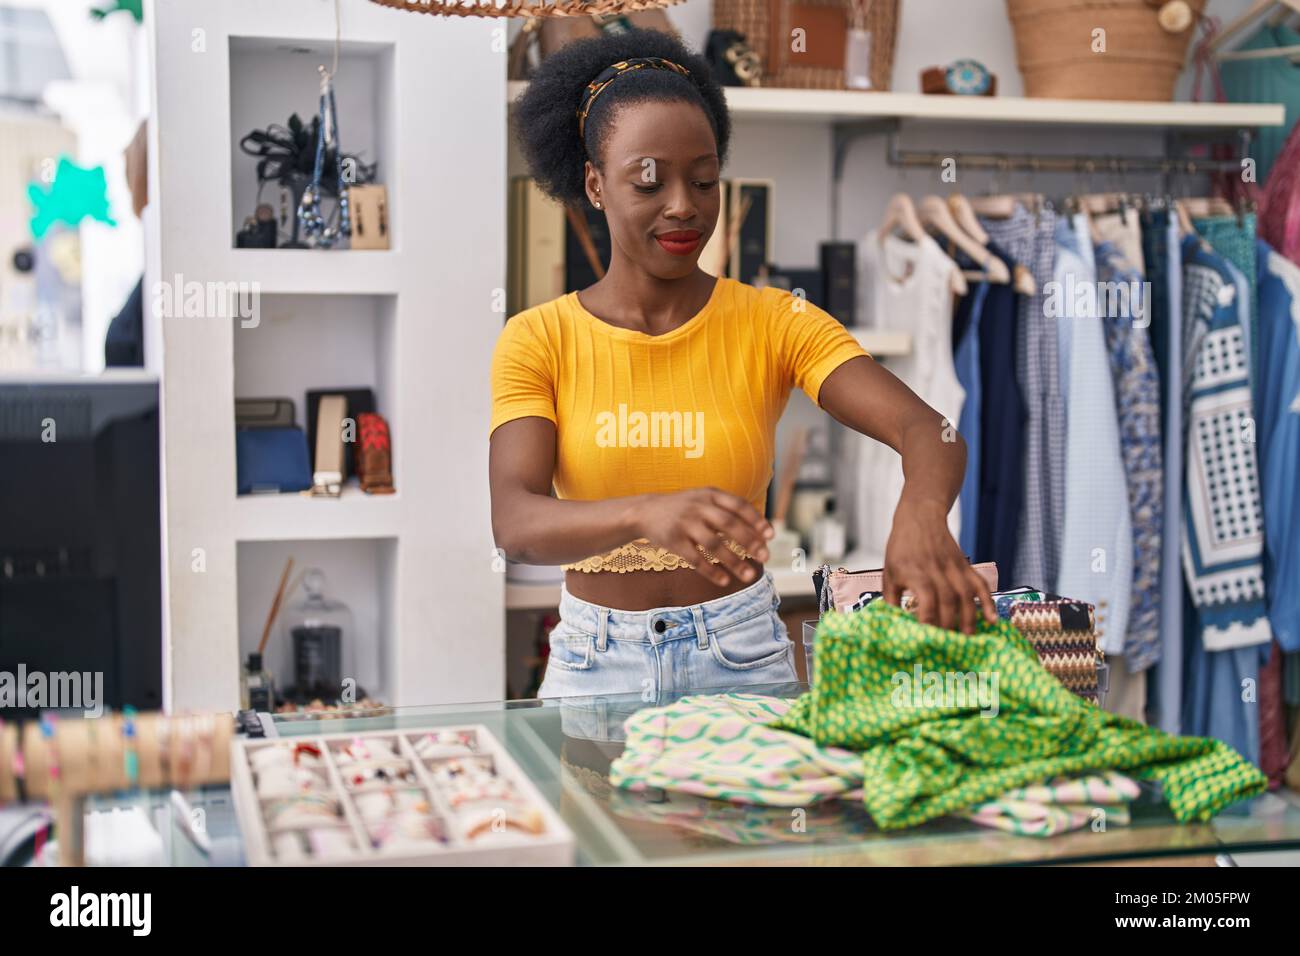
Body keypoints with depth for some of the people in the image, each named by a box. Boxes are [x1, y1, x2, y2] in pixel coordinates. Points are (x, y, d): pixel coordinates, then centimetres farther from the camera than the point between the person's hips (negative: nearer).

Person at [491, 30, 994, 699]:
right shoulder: (538, 340, -2)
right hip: (595, 664, 0)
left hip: (741, 656, 0)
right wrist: (646, 513, -36)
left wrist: (921, 516, -37)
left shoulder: (773, 322, -1)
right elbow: (514, 524, -16)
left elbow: (929, 430, -14)